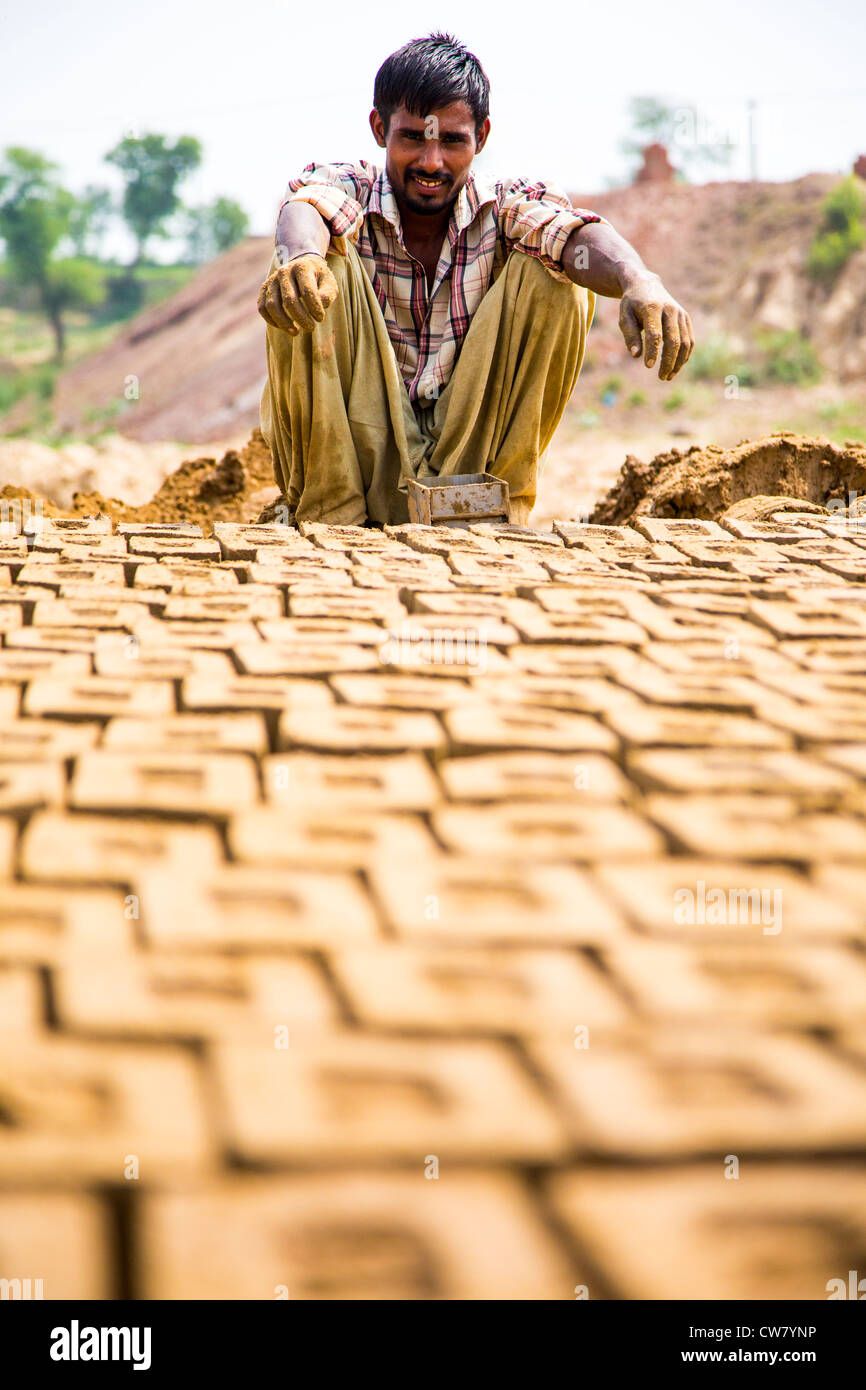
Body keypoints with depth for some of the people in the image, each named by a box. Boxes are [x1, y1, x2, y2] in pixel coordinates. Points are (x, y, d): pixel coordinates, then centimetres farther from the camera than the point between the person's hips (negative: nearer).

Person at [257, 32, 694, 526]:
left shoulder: (505, 207, -3)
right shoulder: (349, 188, -4)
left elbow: (573, 230, -26)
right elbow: (308, 205, -30)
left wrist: (638, 281, -49)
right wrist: (301, 255, -56)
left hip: (468, 457, 1)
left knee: (557, 278, -15)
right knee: (304, 285, -22)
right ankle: (330, 512, -14)